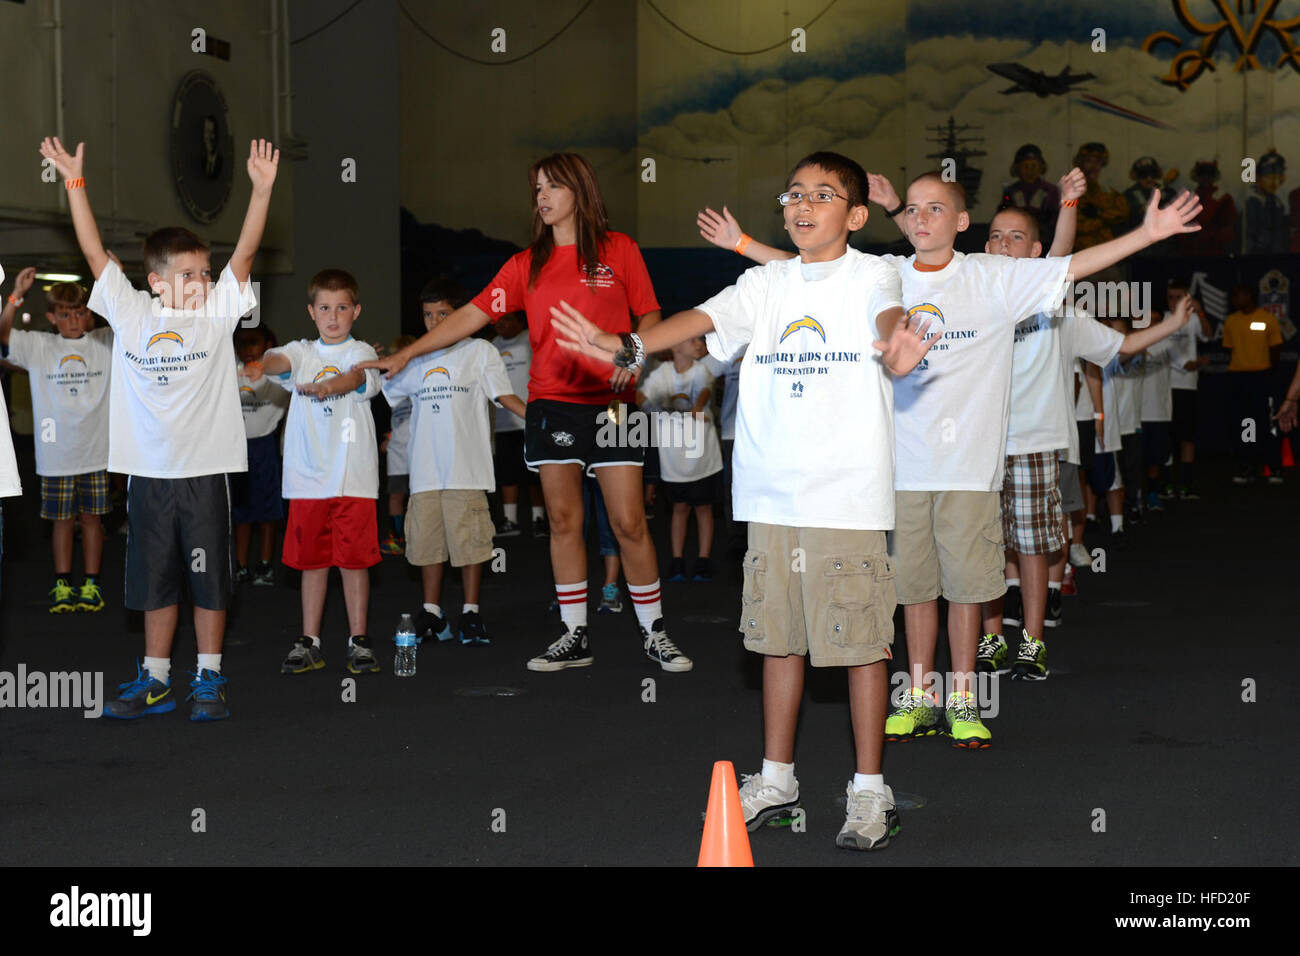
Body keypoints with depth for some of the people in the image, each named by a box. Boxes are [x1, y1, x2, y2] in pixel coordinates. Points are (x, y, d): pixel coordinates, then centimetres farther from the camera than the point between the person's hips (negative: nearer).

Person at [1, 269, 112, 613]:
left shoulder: (106, 343, 4)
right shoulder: (39, 346, 5)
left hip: (96, 452, 0)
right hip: (56, 453, 0)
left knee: (92, 518, 6)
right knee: (62, 520, 6)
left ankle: (91, 584, 14)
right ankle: (62, 586, 14)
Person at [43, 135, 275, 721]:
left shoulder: (217, 314, -1)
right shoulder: (129, 315, 2)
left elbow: (245, 253, -10)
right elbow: (95, 252, 0)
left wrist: (261, 189, -20)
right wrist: (74, 182, -6)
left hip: (205, 472, -1)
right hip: (147, 473, 1)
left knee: (210, 580, 4)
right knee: (154, 581, 11)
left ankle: (209, 680, 16)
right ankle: (155, 680, 22)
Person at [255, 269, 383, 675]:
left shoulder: (361, 352, 3)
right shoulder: (302, 353, 12)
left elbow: (357, 377, -19)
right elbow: (279, 360, -10)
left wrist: (326, 386, -41)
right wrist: (259, 365, -35)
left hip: (353, 476, -2)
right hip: (308, 474, 3)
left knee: (354, 559, 1)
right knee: (312, 560, 8)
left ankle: (358, 640, 10)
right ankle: (309, 642, 15)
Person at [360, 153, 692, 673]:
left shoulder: (619, 250, 3)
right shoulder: (527, 265, 10)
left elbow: (649, 316, 6)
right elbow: (471, 315, 7)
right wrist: (406, 354, 1)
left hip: (609, 402, -3)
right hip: (551, 403, 3)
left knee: (629, 521, -4)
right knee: (563, 519, 4)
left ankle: (653, 633, 8)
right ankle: (574, 637, 12)